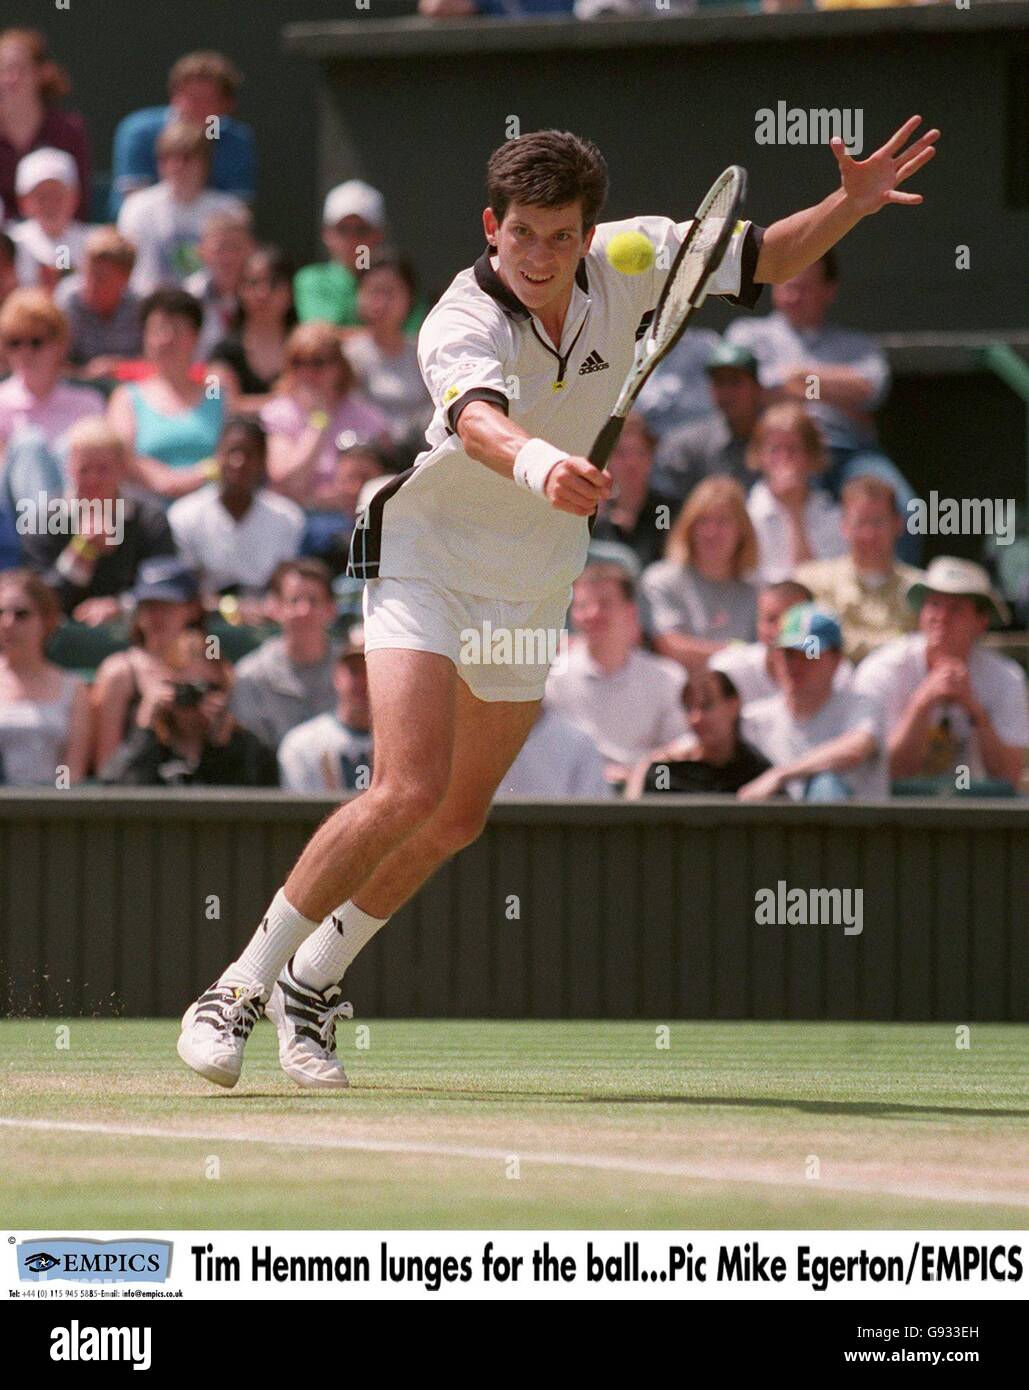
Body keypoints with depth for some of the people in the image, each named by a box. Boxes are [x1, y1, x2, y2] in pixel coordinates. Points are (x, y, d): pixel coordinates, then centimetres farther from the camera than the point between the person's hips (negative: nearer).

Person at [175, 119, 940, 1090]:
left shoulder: (627, 262, -12)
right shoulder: (459, 326, -30)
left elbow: (755, 261, 2)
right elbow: (479, 423, -52)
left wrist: (849, 206, -15)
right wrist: (541, 466, -73)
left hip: (534, 582, 6)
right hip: (425, 560, -6)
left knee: (458, 819, 13)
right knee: (408, 791, -23)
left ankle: (311, 984, 32)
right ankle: (237, 991, -13)